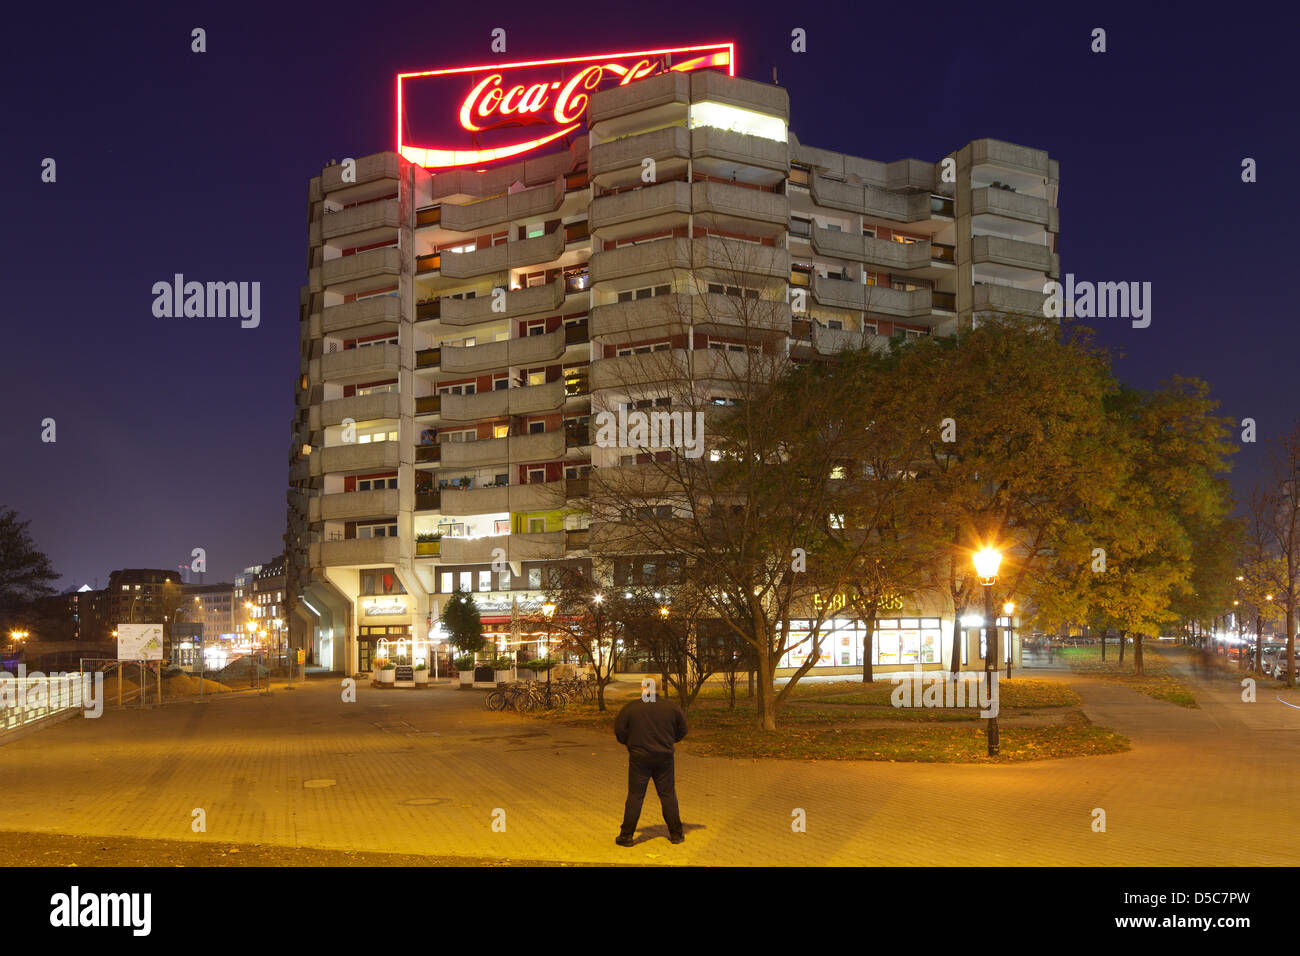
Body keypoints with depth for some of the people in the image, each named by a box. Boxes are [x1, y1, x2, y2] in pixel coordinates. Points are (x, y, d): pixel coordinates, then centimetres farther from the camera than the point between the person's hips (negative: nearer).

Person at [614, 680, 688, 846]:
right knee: (668, 795, 11)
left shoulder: (631, 707, -7)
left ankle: (626, 836, 6)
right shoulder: (671, 706, 0)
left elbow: (619, 729, -3)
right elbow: (682, 730, 9)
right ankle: (676, 833, 16)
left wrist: (628, 743, 15)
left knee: (635, 796, 4)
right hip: (664, 757, 2)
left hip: (639, 757, -2)